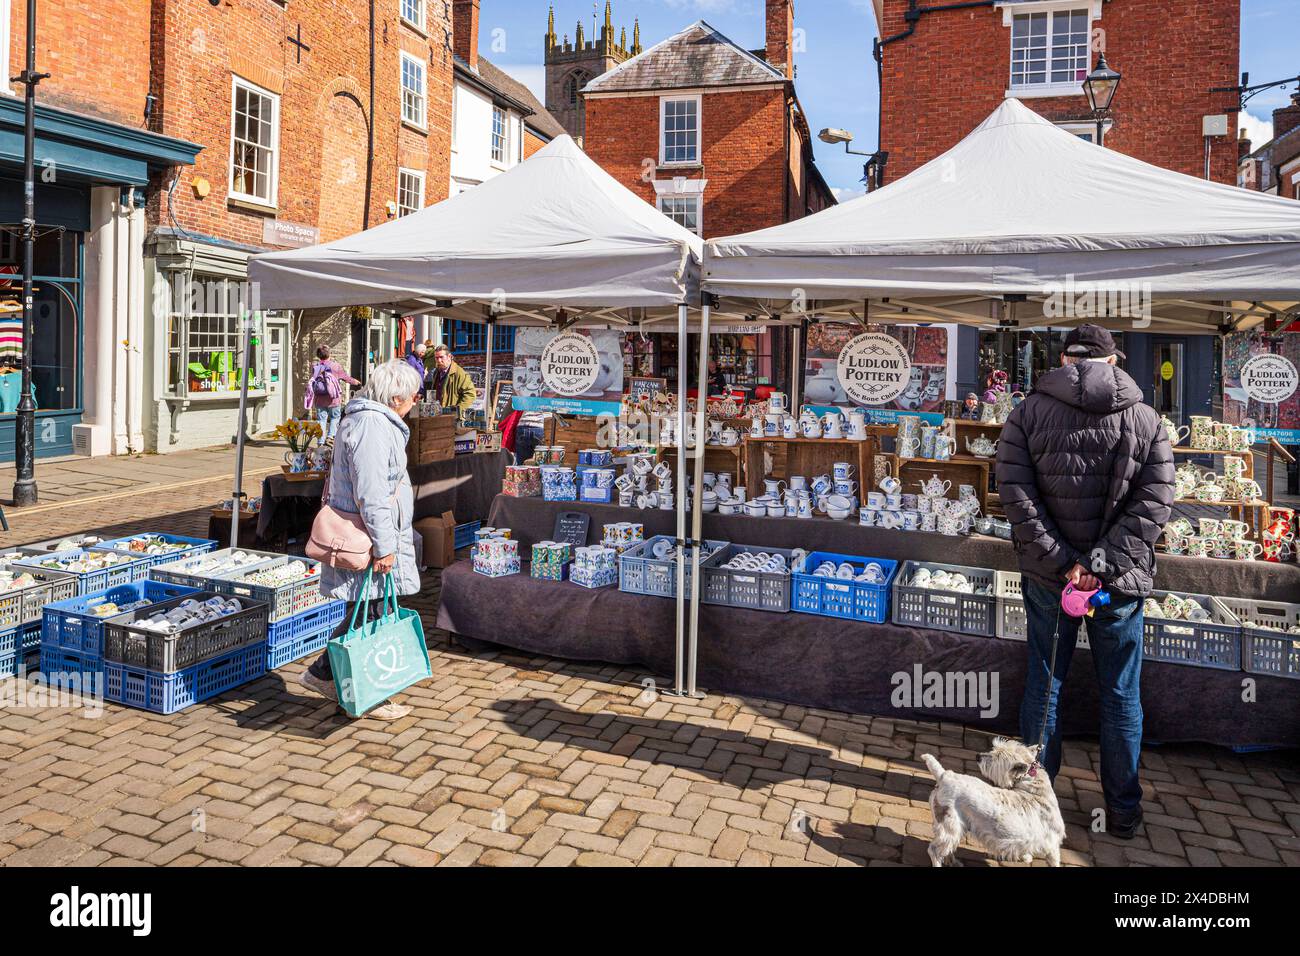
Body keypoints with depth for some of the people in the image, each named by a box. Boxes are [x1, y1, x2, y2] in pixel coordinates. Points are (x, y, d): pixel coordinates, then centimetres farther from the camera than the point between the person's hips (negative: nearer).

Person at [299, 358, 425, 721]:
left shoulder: (373, 420, 17)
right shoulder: (373, 425, -19)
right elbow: (372, 493, -24)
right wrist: (384, 545, -22)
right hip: (368, 538, -11)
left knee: (362, 616, 18)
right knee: (371, 616, 0)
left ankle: (322, 672, 28)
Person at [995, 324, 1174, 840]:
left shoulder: (1029, 413, -4)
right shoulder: (1145, 419, -3)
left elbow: (1016, 495, -12)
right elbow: (1154, 502, -11)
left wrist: (1062, 562, -13)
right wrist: (1102, 563, -16)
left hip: (1047, 577, 0)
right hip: (1120, 582, 0)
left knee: (1043, 684, 15)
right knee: (1121, 695, 14)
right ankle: (1123, 810, 25)